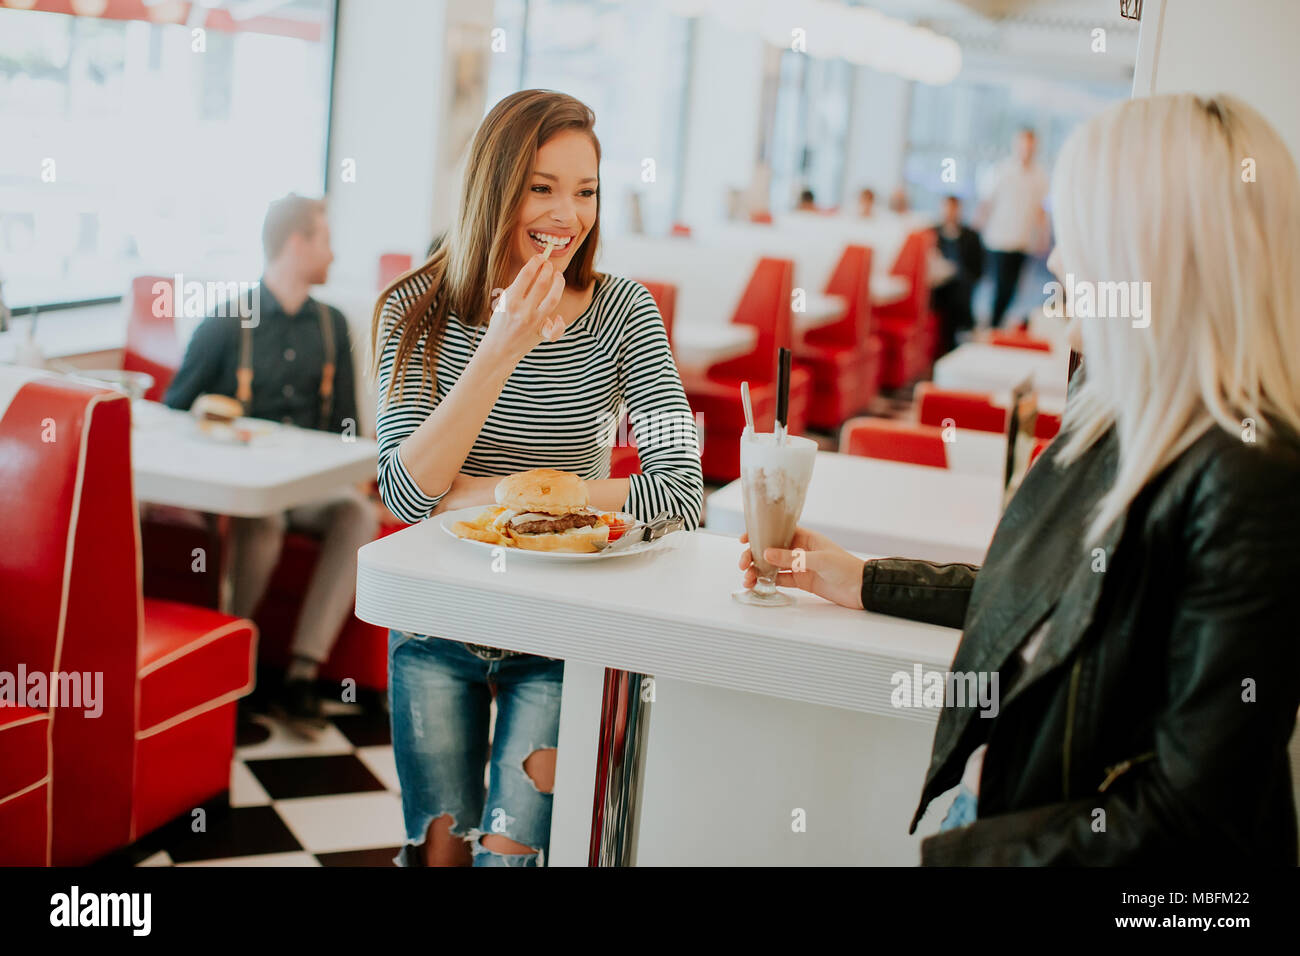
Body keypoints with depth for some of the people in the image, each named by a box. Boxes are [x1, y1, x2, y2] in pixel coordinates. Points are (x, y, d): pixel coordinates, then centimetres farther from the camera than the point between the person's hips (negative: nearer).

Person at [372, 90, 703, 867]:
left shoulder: (622, 313, -11)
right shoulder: (419, 310, -9)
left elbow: (680, 493, -21)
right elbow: (407, 492, -20)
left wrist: (489, 493, -20)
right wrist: (502, 348, -30)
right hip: (439, 623, 1)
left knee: (510, 848, -3)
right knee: (440, 848, 11)